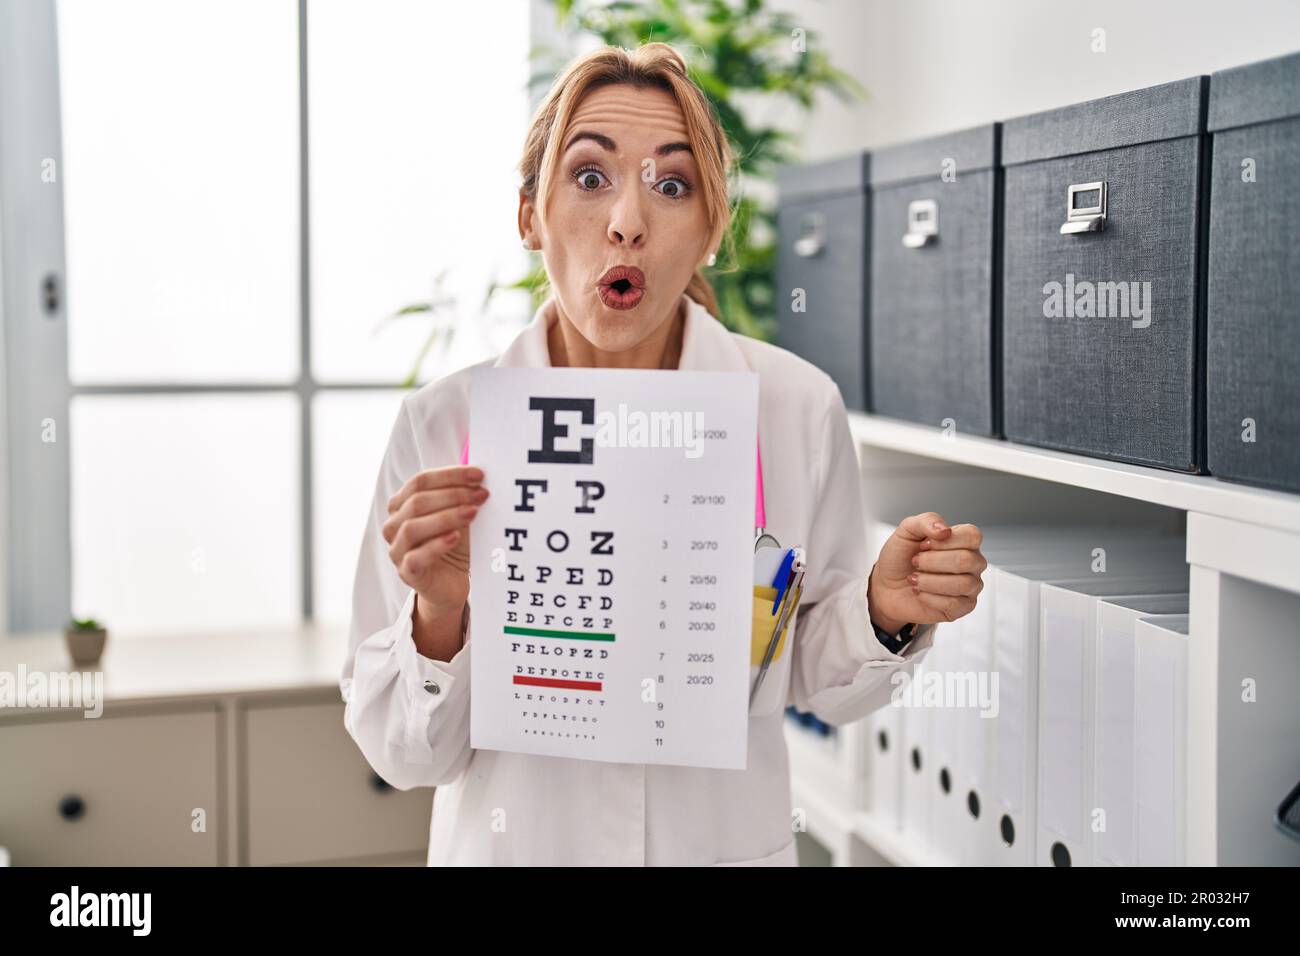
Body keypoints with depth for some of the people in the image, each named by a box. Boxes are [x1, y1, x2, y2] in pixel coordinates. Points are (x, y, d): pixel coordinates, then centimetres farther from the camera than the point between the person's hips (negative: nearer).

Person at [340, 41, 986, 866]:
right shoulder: (444, 424, -15)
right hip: (514, 842, 0)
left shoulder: (799, 410, -13)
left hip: (728, 839, 1)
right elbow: (403, 753, -11)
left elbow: (811, 678, 0)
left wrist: (884, 611, -18)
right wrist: (439, 616, -28)